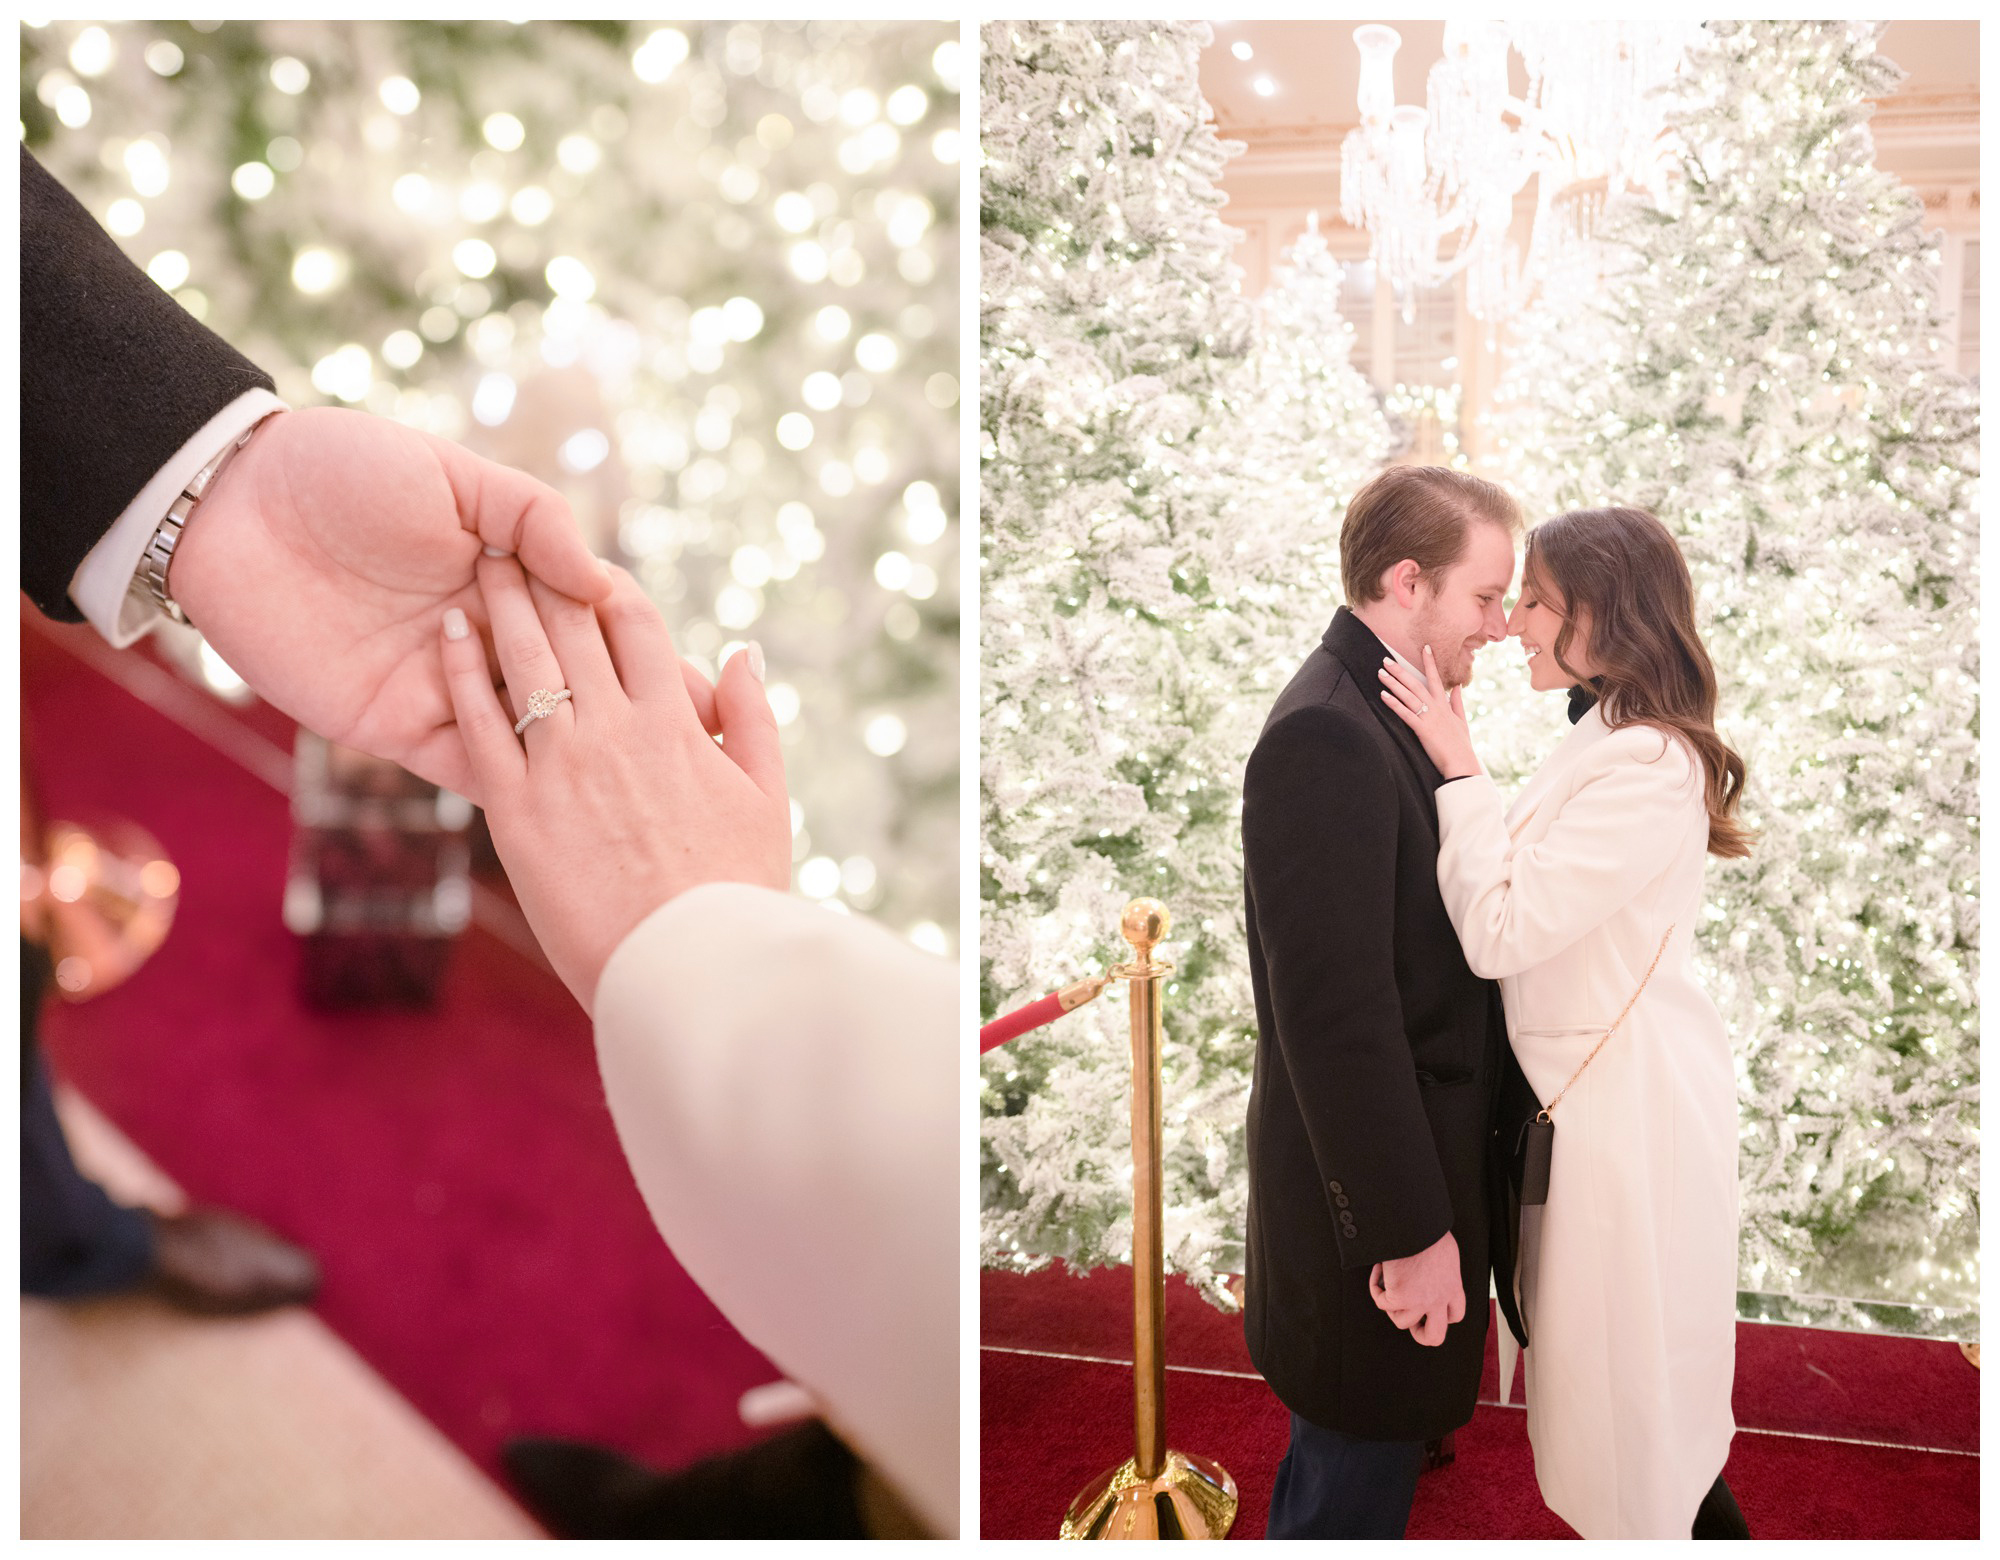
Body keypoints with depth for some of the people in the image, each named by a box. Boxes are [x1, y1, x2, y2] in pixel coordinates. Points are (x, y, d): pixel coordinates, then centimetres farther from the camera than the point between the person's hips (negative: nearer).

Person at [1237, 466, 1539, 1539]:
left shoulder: (1384, 714, 7)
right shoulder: (1323, 737, -25)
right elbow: (1335, 1013, -27)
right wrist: (1409, 1230, -23)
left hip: (1415, 1154, 10)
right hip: (1371, 1183, -10)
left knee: (1348, 1448, 26)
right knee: (1357, 1474, 9)